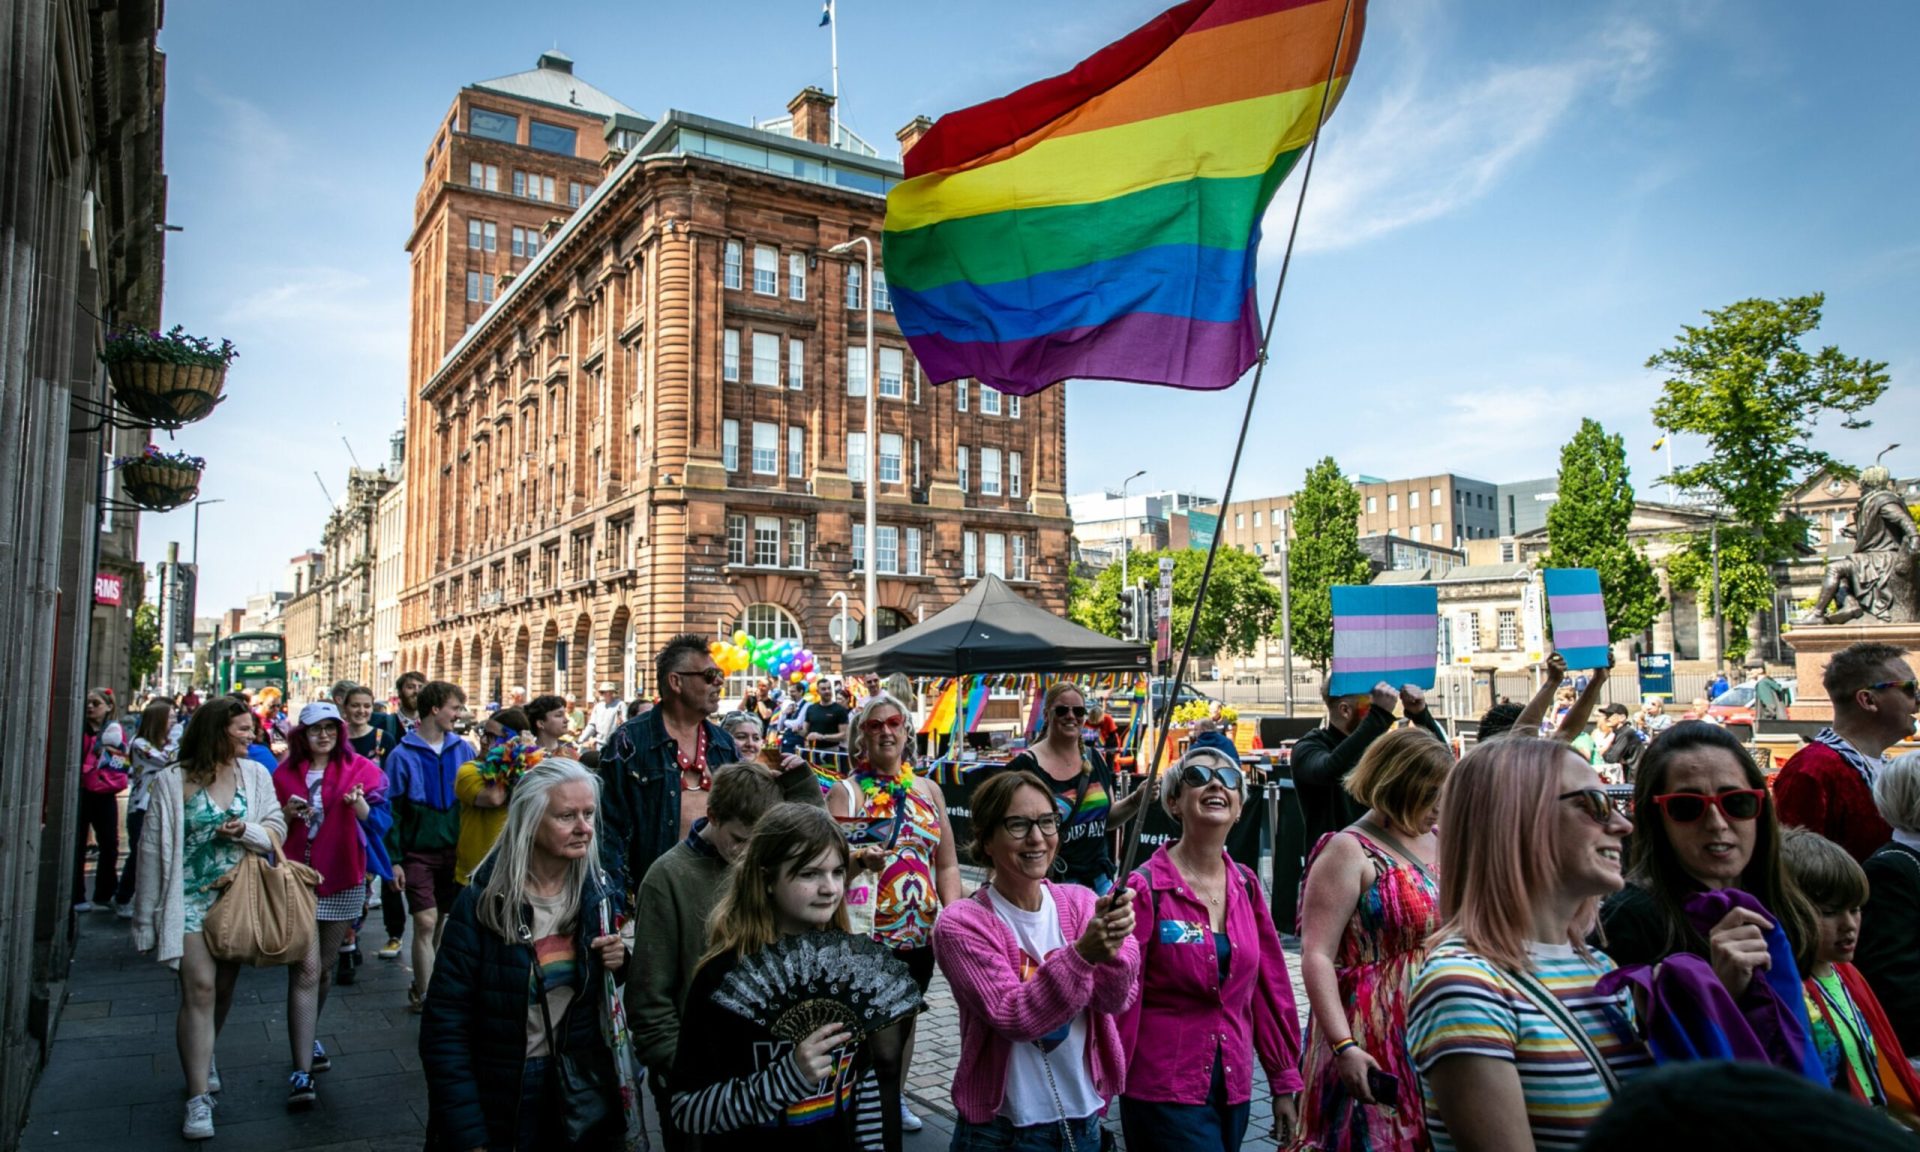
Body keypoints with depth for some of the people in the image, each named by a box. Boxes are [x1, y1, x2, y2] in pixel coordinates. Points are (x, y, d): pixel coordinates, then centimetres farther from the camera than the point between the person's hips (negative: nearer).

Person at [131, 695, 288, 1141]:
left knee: (224, 988, 14)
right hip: (190, 898, -4)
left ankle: (201, 1059, 40)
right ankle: (198, 1097, -7)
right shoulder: (173, 780, -7)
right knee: (199, 989, -11)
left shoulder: (256, 774, 2)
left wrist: (246, 831, -17)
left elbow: (277, 827, 5)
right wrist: (148, 916, -3)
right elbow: (153, 848, -5)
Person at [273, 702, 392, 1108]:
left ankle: (306, 1039, 38)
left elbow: (382, 822, -9)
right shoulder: (285, 774, 5)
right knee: (305, 970, -11)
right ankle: (301, 1071, -11)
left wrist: (362, 807, -30)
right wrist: (287, 814, -9)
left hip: (342, 882, 1)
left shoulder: (360, 769, 0)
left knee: (325, 969, 14)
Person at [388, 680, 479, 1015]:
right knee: (425, 923, -7)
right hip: (419, 852, -3)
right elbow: (391, 810, -5)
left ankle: (423, 989, 28)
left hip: (454, 849, 3)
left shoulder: (463, 749, 2)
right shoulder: (402, 755, -7)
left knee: (441, 922, 12)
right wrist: (394, 859, -9)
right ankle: (424, 996, 5)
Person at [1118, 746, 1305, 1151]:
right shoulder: (1148, 888, -12)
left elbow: (1270, 987, 9)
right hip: (1164, 1096, -5)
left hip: (1234, 1090, 5)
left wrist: (1286, 1080, 10)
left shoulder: (1245, 885, 5)